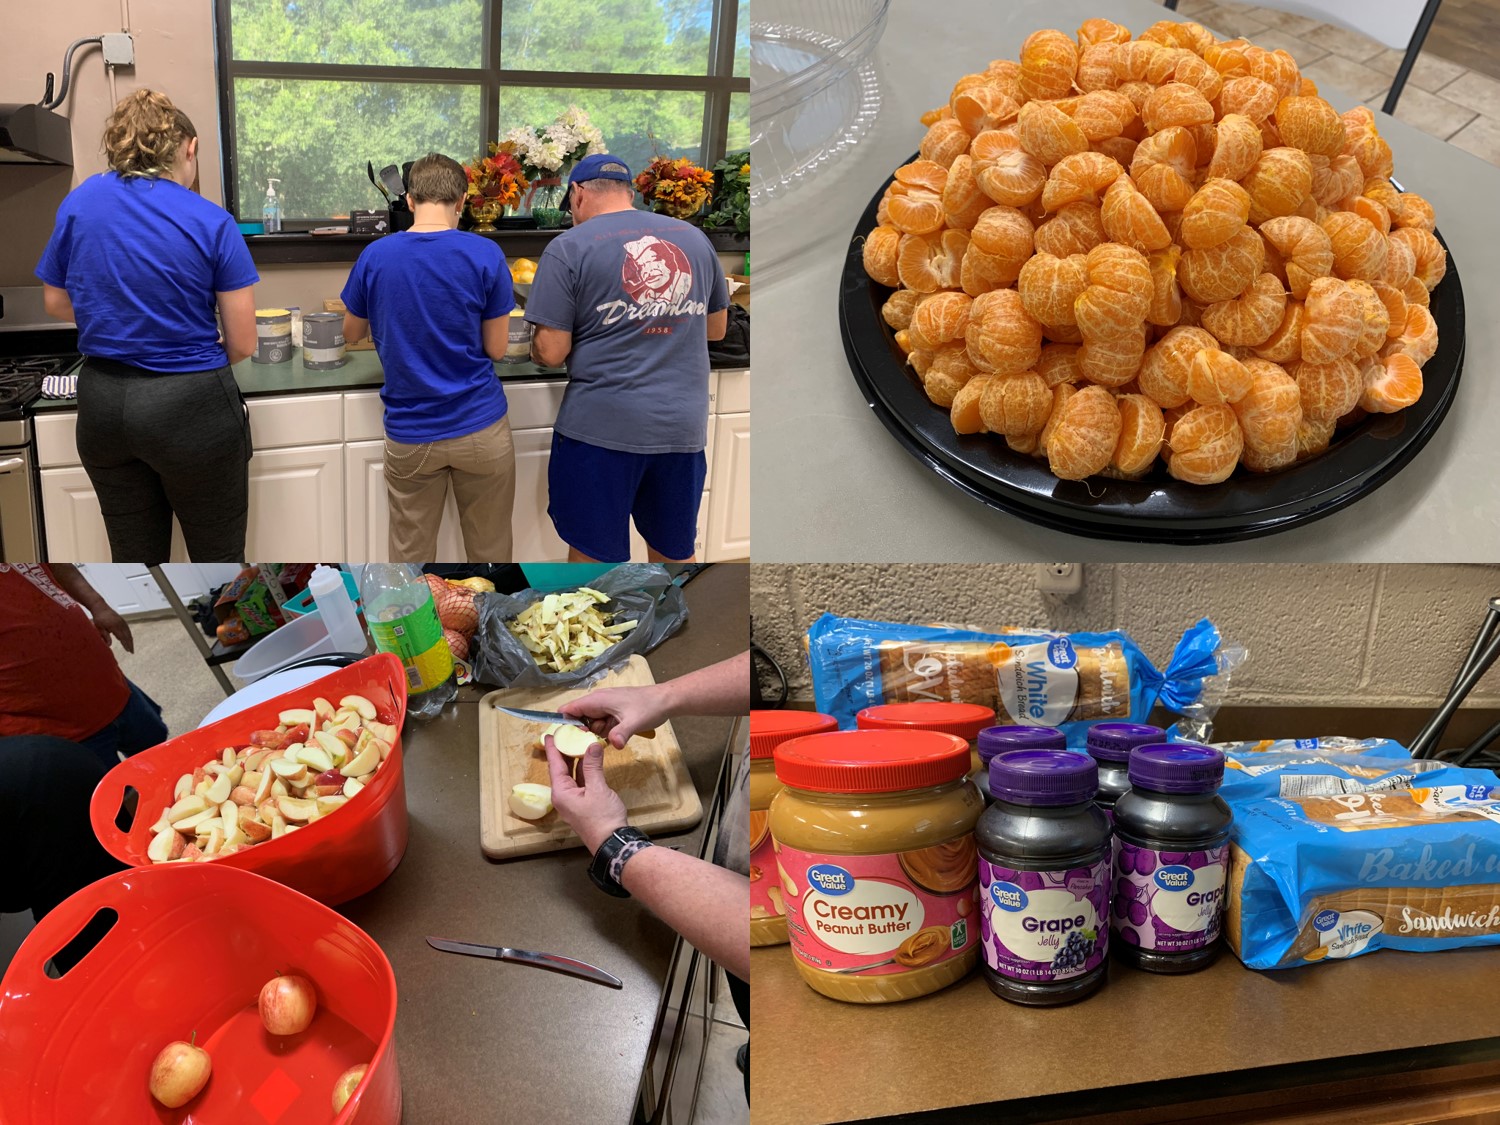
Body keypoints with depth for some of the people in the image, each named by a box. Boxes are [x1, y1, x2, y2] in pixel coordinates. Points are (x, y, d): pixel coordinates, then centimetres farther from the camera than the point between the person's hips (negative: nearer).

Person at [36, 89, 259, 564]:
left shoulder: (80, 202, 0)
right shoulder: (212, 222, -10)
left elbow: (56, 303, 13)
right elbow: (243, 344, -8)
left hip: (102, 403, 4)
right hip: (189, 405, -4)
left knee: (135, 559, 17)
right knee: (218, 560, 10)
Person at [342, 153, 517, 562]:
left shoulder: (375, 256, -4)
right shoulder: (485, 255, -11)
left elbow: (351, 334, 10)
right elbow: (496, 348, -4)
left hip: (410, 434, 2)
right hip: (480, 428, -1)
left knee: (410, 552, 14)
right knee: (490, 550, 14)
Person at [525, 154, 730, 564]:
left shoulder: (569, 247, -5)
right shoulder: (694, 237, 9)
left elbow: (550, 352, -8)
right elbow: (715, 328, 18)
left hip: (602, 427, -4)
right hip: (683, 425, 4)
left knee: (592, 554, 9)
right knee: (675, 553, 18)